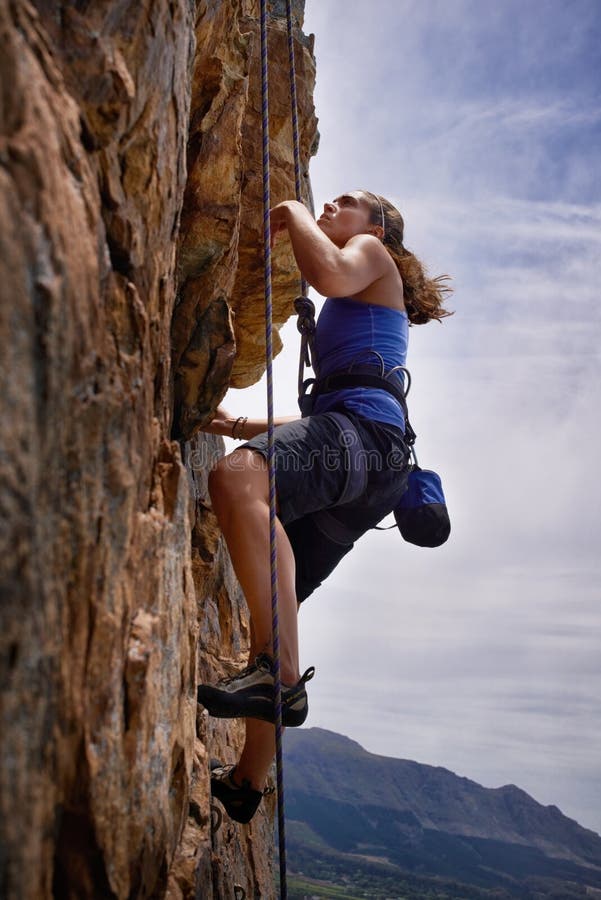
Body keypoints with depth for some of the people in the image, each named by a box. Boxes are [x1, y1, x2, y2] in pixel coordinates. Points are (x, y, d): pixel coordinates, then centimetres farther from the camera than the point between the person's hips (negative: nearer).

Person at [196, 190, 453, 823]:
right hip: (349, 457, 10)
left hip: (366, 435, -10)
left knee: (237, 478, -38)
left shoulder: (374, 254, 14)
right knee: (270, 604, 9)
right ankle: (248, 781, 18)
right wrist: (239, 426, 41)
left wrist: (294, 213, 5)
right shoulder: (349, 313, 39)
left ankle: (282, 676, -46)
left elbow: (330, 274, -13)